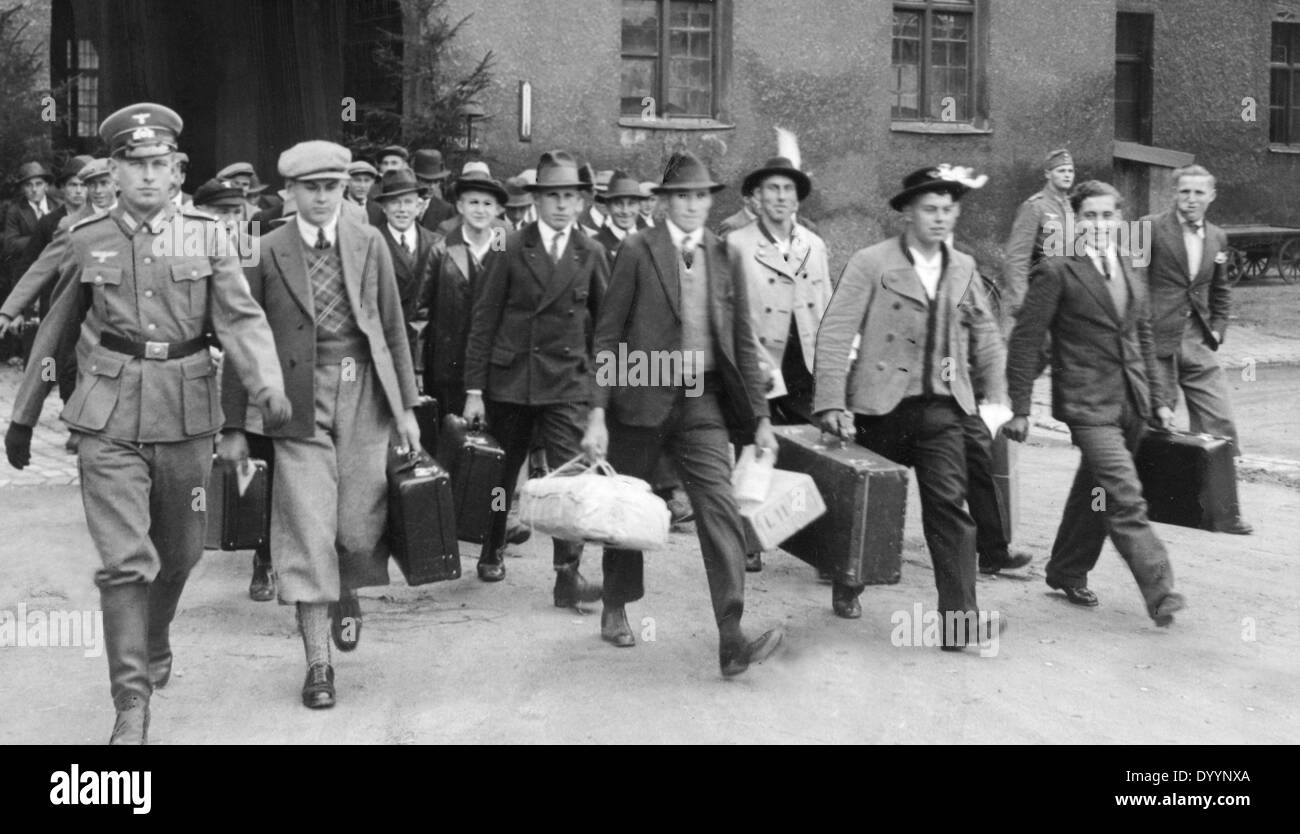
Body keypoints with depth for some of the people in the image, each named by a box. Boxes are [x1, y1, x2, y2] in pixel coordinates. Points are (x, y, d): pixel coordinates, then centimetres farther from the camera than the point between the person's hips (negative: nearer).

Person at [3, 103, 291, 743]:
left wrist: (268, 388, -26)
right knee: (125, 563, -10)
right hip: (109, 422, -1)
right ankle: (131, 707, -1)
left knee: (179, 553, 16)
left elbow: (241, 319, -9)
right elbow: (56, 332, 13)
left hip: (186, 419, 1)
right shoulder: (86, 242, 4)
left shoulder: (206, 237, 2)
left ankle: (154, 648, 44)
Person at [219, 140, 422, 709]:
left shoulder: (369, 243, 5)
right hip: (299, 402, -2)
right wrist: (233, 425, 0)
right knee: (308, 534, -3)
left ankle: (347, 594, 37)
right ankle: (317, 663, 7)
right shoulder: (266, 252, -1)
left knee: (360, 530, 2)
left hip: (364, 396, 2)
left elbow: (393, 328, 8)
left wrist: (406, 406, 6)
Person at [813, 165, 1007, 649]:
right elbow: (835, 334, -10)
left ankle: (959, 620, -9)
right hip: (882, 406, -2)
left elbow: (985, 335, 20)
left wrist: (996, 396, 17)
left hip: (941, 408, 3)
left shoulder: (963, 269, 9)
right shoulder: (871, 264, -6)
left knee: (950, 506, -8)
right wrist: (831, 404, -17)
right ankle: (847, 588, 36)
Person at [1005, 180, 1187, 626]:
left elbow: (1144, 339, 19)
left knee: (1095, 494, 17)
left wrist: (1158, 399, 14)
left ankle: (1068, 572, 34)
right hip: (1088, 405, -7)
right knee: (1126, 501, -13)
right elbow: (1026, 340, -7)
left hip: (1131, 404, 7)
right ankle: (1159, 593, -9)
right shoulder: (1056, 271, -7)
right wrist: (1020, 408, -10)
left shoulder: (1130, 272, 13)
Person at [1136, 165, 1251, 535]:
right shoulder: (1150, 229, -6)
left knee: (1219, 426, 2)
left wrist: (1217, 330, 12)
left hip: (1198, 344, 5)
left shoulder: (1217, 238, 13)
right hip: (1156, 342, -5)